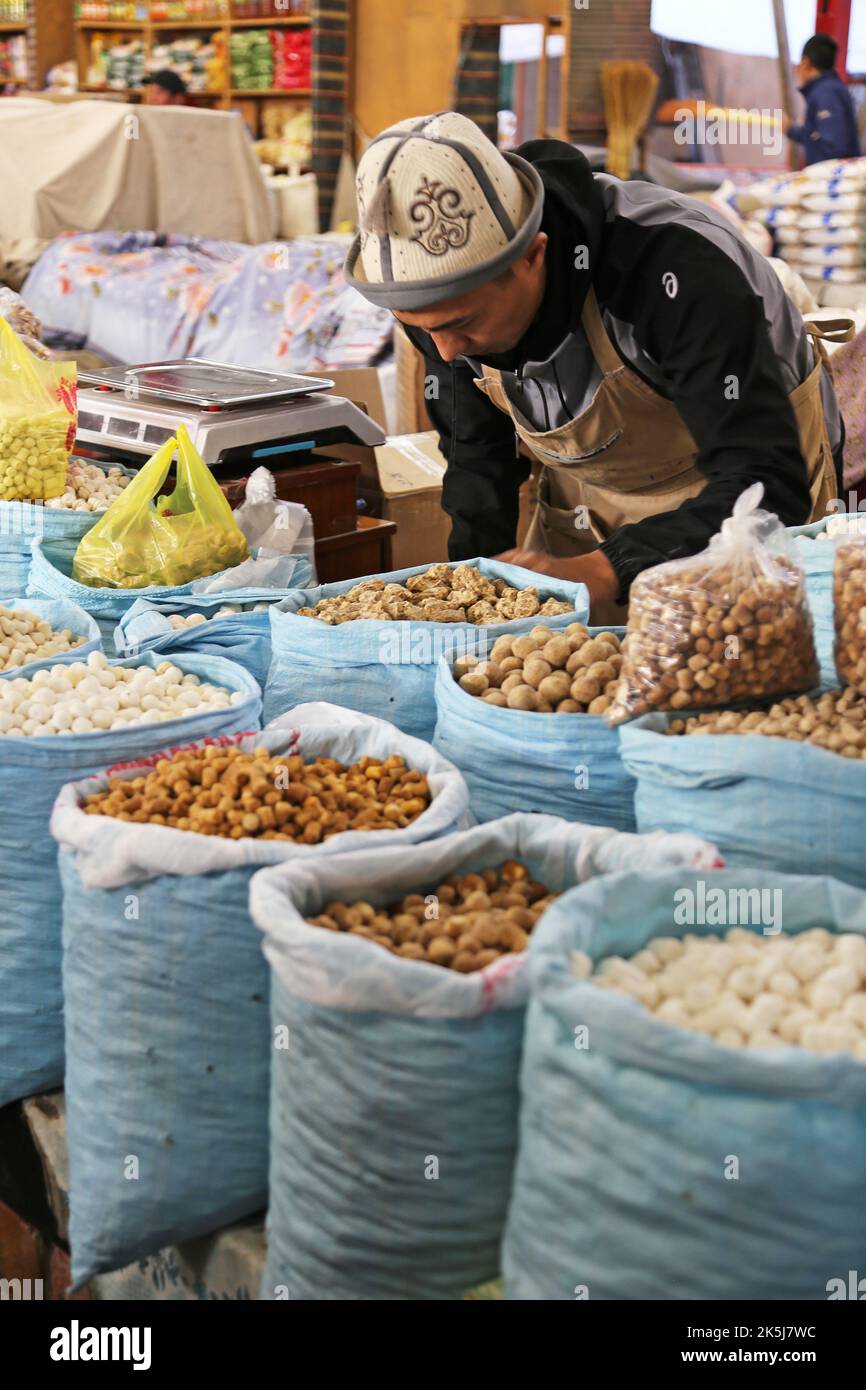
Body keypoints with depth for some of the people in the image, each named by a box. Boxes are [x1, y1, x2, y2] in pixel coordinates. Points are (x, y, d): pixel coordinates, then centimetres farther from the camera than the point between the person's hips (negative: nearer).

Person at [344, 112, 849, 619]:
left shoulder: (675, 269, -35)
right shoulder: (442, 294, -17)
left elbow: (767, 485, -35)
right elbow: (476, 458, 0)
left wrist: (603, 573, -43)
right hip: (587, 523, 4)